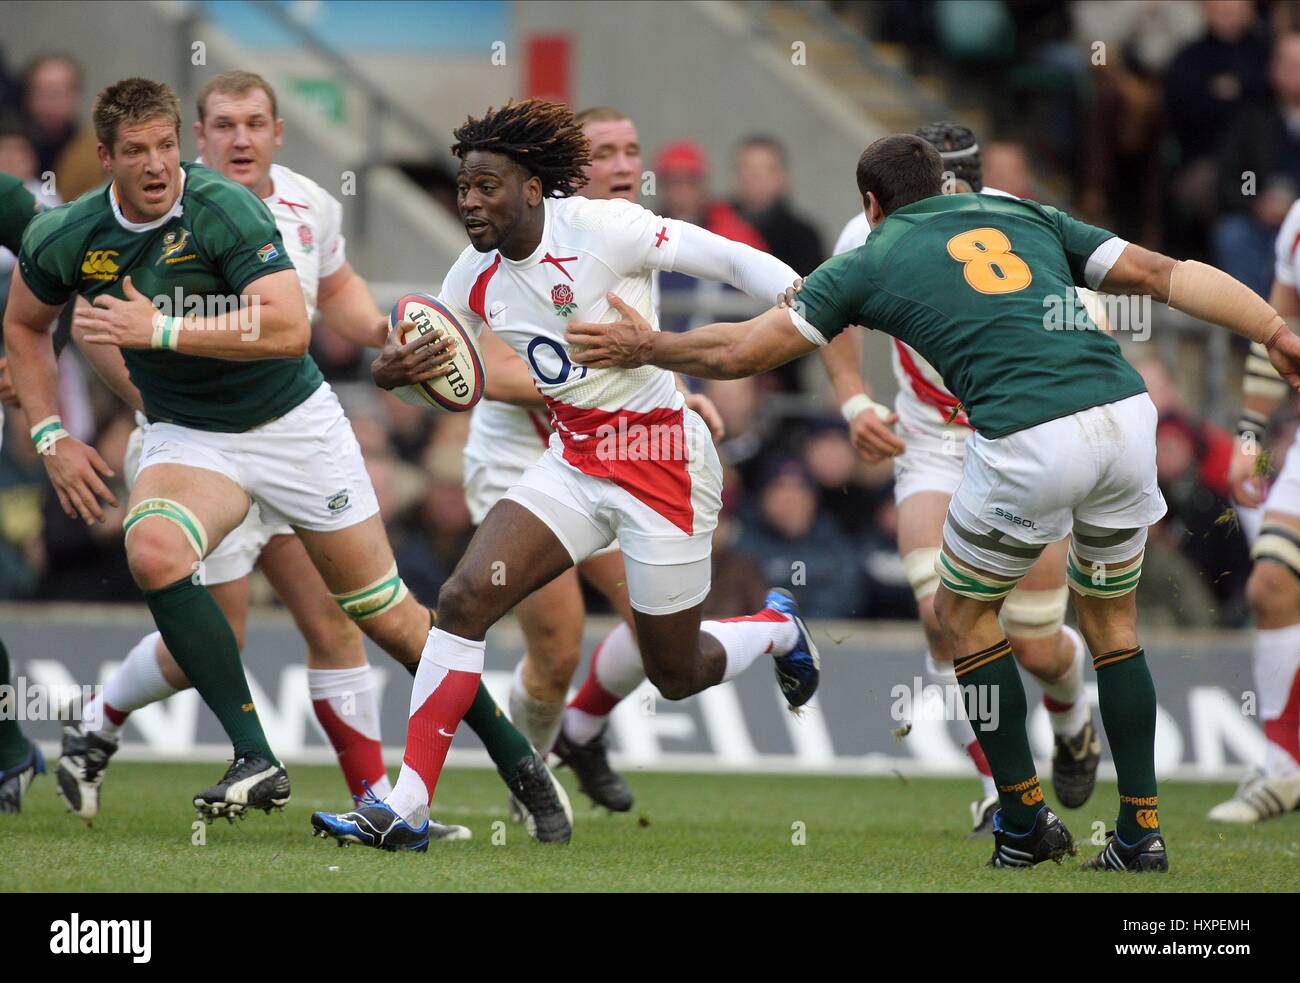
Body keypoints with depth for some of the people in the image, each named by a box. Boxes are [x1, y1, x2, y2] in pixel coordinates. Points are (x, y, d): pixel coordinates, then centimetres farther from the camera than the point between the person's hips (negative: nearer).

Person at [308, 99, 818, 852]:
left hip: (663, 464, -5)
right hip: (574, 463, 5)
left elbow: (734, 260, -17)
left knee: (677, 676, 6)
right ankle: (406, 805, -12)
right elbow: (429, 354, 13)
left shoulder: (602, 229, -18)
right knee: (465, 598, -14)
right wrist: (393, 372, -11)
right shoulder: (476, 280, 0)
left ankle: (776, 628, 41)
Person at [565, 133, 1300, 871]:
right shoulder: (1025, 216, 25)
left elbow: (739, 352, 19)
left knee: (964, 611, 21)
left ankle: (1026, 822, 20)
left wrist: (647, 348, 36)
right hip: (1128, 414, 4)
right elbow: (1165, 274, 16)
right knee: (1112, 621, 24)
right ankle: (1142, 831, 21)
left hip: (1031, 443, -4)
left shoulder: (871, 263, 16)